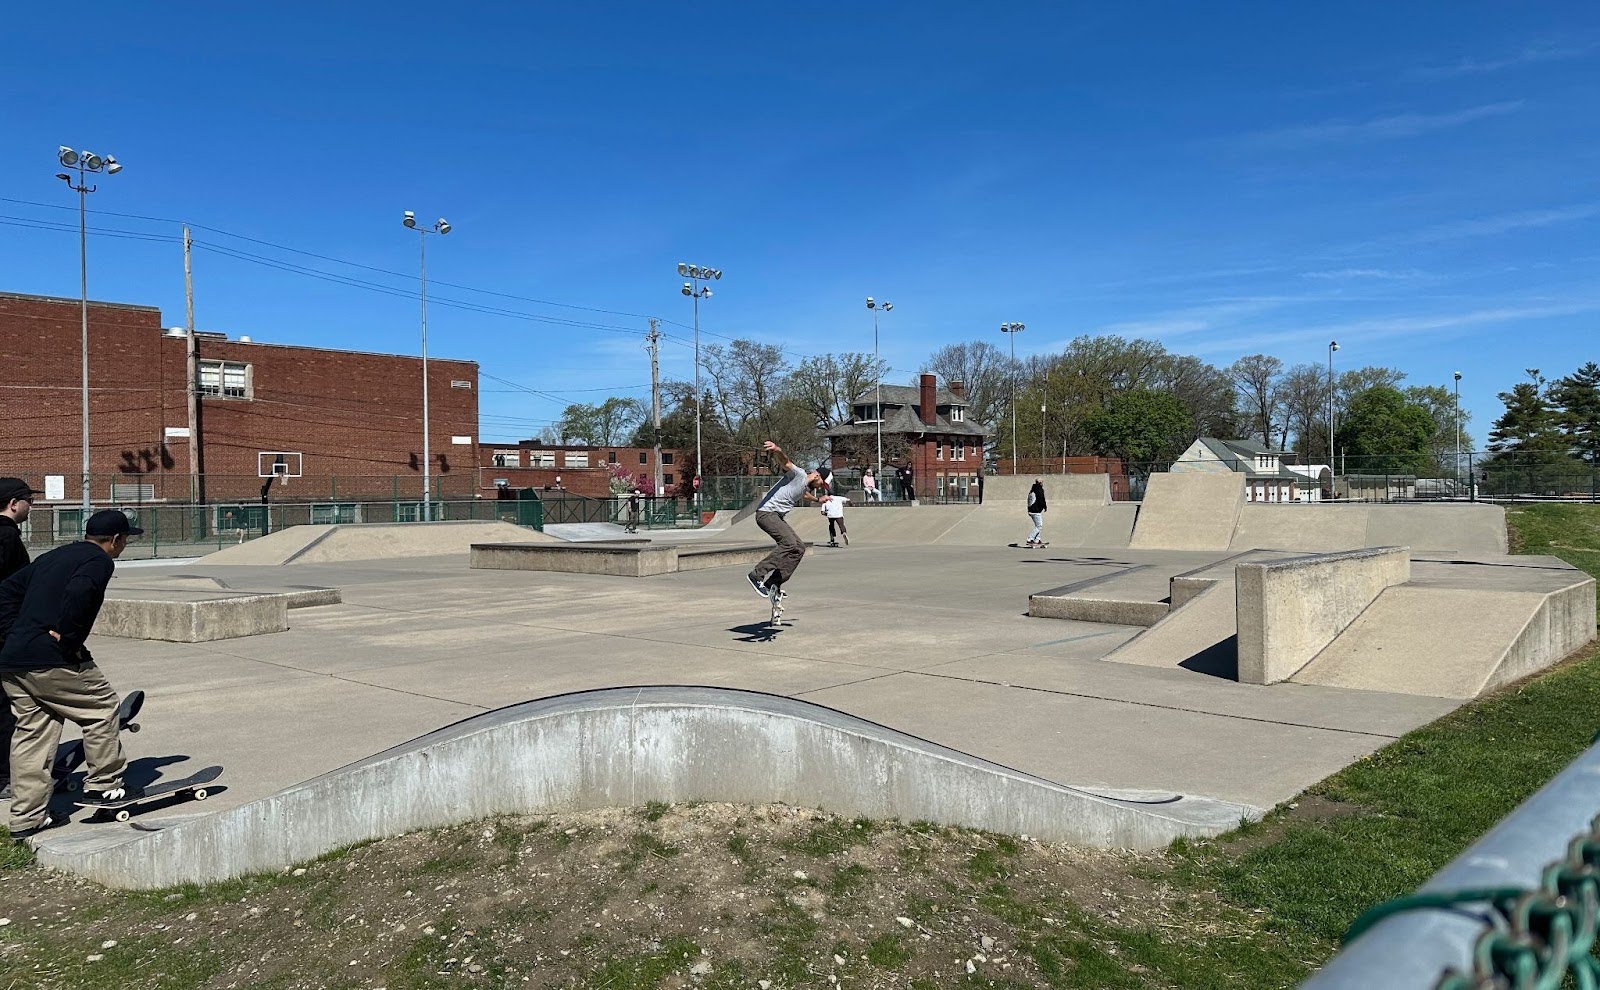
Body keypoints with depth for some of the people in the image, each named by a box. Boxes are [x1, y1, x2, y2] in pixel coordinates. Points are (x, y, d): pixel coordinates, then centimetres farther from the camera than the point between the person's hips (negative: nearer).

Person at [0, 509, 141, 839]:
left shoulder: (53, 557, 22)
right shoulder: (100, 561, -4)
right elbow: (77, 593, -24)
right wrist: (68, 640, -14)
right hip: (50, 662, -8)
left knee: (31, 733, 13)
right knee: (102, 708, 9)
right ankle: (103, 784, 16)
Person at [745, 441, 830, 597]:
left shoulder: (805, 487, 19)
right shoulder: (799, 474, -9)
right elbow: (786, 462, -29)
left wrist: (818, 499, 62)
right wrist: (777, 450, -50)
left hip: (777, 517, 10)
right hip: (767, 513, -10)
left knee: (799, 548, 5)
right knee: (789, 543, -27)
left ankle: (773, 583, 6)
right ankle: (756, 575, -26)